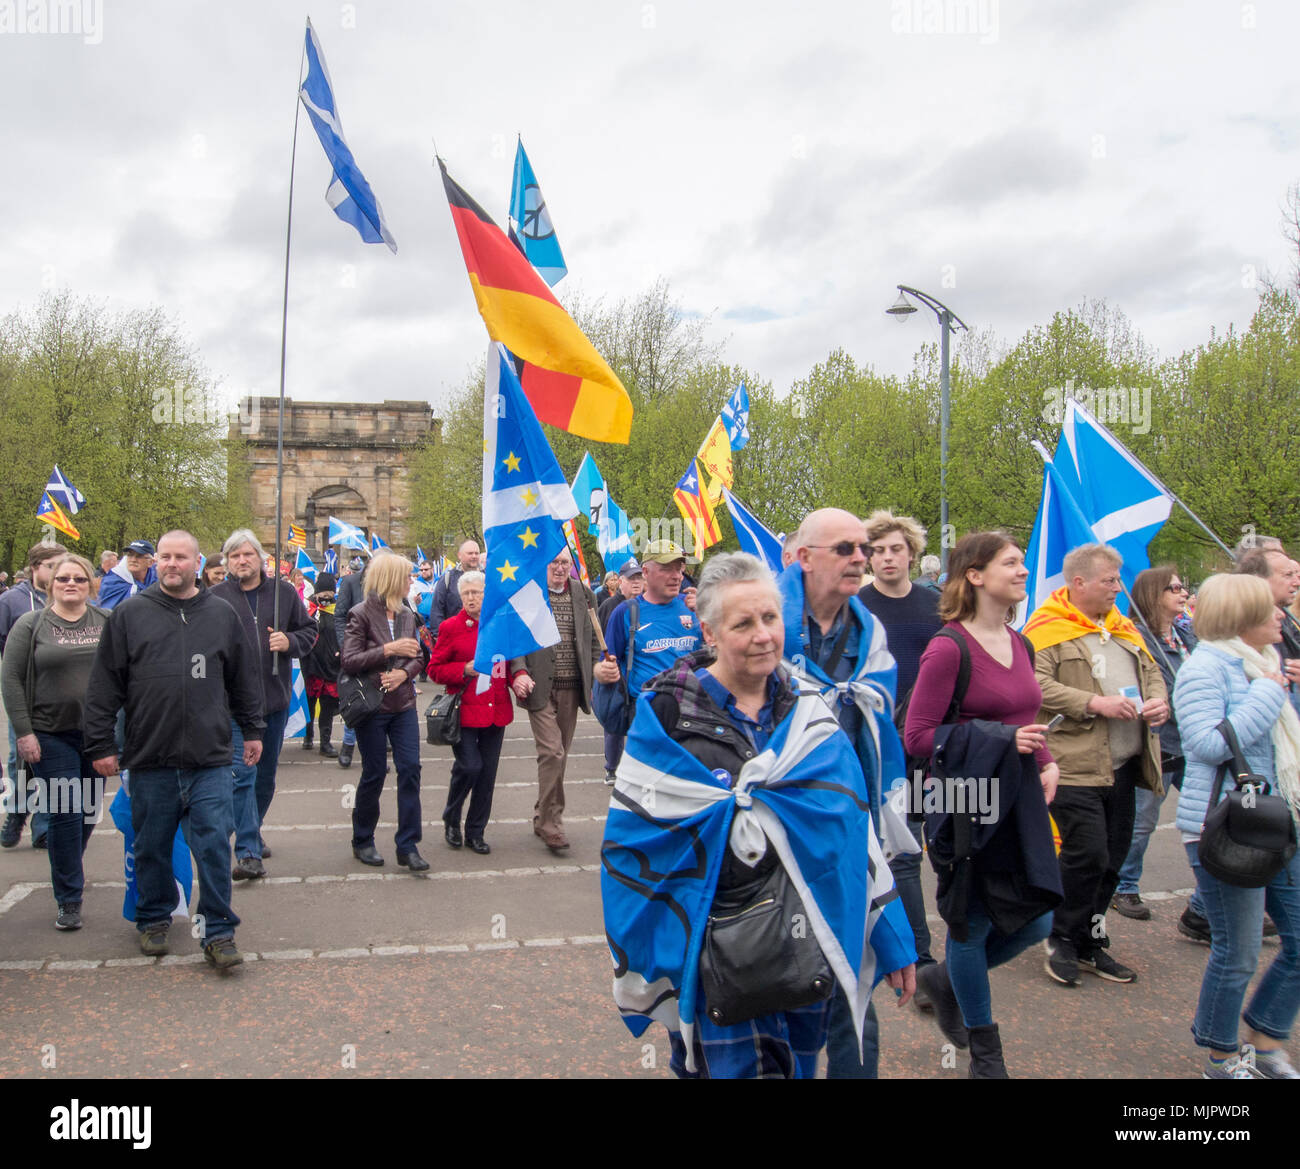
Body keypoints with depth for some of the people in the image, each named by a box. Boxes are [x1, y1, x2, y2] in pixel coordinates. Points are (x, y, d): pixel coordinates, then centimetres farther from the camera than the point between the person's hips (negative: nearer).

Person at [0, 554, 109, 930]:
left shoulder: (107, 623, 4)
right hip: (52, 736, -3)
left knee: (89, 809, 13)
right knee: (64, 813, -3)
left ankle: (68, 868, 40)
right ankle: (69, 899, 9)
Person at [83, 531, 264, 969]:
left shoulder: (221, 614, 7)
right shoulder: (129, 614, 3)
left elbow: (244, 678, 14)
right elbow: (104, 685, 3)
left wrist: (252, 730, 15)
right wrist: (100, 744, 1)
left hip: (210, 759, 0)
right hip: (150, 759, 0)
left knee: (214, 845, -2)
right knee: (152, 848, 13)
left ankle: (218, 932, 9)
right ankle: (154, 920, 33)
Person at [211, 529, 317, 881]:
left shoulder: (284, 592, 5)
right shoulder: (215, 598, -2)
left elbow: (309, 630, 12)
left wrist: (290, 641, -9)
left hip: (275, 698, 4)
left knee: (267, 774, 17)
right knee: (242, 774, -9)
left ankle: (252, 832, 37)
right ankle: (249, 852, -5)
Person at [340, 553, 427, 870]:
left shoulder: (406, 615, 9)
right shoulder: (361, 614, -8)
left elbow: (417, 659, 11)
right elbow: (348, 661, -14)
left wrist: (404, 672, -10)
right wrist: (388, 650, -20)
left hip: (404, 704, 5)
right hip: (372, 706, -5)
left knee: (410, 768, -3)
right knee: (374, 773, 4)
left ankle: (407, 845, 4)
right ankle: (362, 841, 23)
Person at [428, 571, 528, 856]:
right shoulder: (450, 627, -2)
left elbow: (511, 662, 18)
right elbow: (435, 669, 0)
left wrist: (518, 676, -3)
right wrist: (464, 670, -14)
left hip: (496, 711, 4)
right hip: (465, 711, -3)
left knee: (488, 773, 7)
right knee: (469, 766, -12)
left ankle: (475, 832, 22)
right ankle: (451, 819, 16)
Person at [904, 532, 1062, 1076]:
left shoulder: (1018, 643, 8)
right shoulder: (949, 649, -16)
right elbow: (917, 737, -17)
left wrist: (1046, 761, 4)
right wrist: (1000, 740, -20)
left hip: (1020, 798, 8)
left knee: (1036, 920, 12)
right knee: (974, 923, 8)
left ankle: (945, 979, 38)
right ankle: (984, 1047, 31)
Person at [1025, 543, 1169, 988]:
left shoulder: (1122, 627, 18)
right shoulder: (1047, 628, -7)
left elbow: (1151, 671, 26)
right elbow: (1034, 685, -18)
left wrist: (1158, 700, 3)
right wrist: (1095, 703, -21)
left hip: (1122, 766, 8)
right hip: (1074, 766, -8)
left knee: (1112, 859, 12)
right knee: (1087, 856, -9)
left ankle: (1090, 942, 26)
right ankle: (1062, 939, 12)